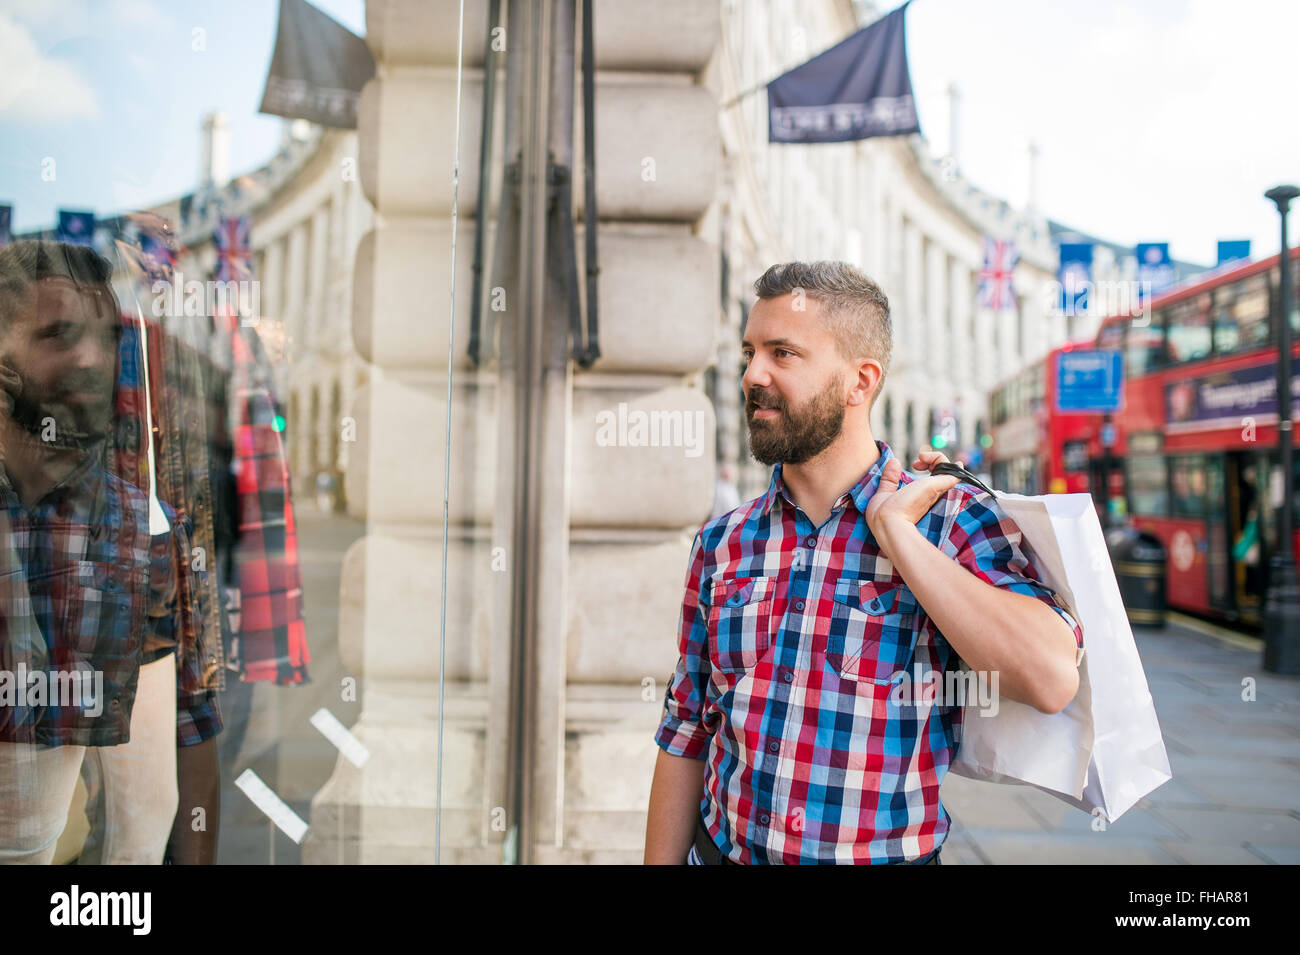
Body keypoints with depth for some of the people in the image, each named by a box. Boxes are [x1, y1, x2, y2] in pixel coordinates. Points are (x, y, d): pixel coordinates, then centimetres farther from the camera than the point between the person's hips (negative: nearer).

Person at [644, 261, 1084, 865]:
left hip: (888, 856, -2)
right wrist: (660, 861, 1)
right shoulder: (721, 543, -1)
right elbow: (686, 737, 4)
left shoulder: (952, 519, -10)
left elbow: (1051, 679, -26)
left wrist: (893, 529, -22)